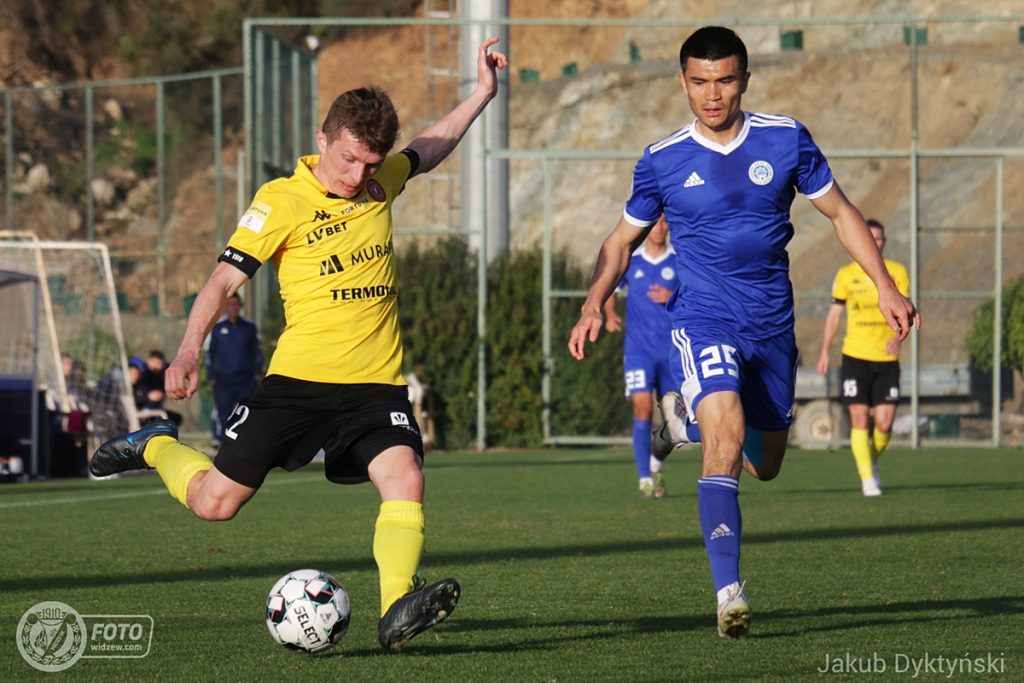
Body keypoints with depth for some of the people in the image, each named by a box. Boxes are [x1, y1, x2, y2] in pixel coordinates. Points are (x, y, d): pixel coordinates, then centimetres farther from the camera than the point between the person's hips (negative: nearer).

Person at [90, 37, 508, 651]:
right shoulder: (282, 201, -8)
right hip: (299, 378, -3)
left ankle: (398, 612, -34)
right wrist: (190, 349, -23)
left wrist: (484, 92, 29)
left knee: (405, 480, -25)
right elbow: (226, 278, -9)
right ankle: (157, 448, 31)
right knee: (214, 502, 1)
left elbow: (432, 147, 30)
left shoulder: (382, 182, 8)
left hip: (376, 384, 3)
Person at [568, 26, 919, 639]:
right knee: (725, 440, -27)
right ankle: (730, 593, -30)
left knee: (765, 466, 15)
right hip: (703, 320, -3)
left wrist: (886, 287, 1)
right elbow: (624, 238, 11)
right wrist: (595, 303, -5)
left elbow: (841, 212, 8)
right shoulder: (662, 161, -3)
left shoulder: (786, 140, -2)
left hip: (772, 324, 3)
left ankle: (690, 416, 50)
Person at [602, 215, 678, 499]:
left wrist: (674, 298, -17)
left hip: (672, 348, 1)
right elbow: (609, 288, 21)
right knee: (642, 407, -15)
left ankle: (656, 463, 31)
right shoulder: (628, 260, 4)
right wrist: (609, 315, 4)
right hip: (638, 348, -1)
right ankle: (645, 479, -11)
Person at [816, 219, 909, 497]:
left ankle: (873, 461, 26)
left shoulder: (897, 272, 4)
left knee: (884, 424, -3)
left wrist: (898, 337, -19)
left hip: (887, 359, 1)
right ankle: (867, 478, -3)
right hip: (855, 357, -1)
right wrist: (824, 352, 5)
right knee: (859, 420, -9)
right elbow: (834, 314, 10)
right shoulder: (846, 274, 4)